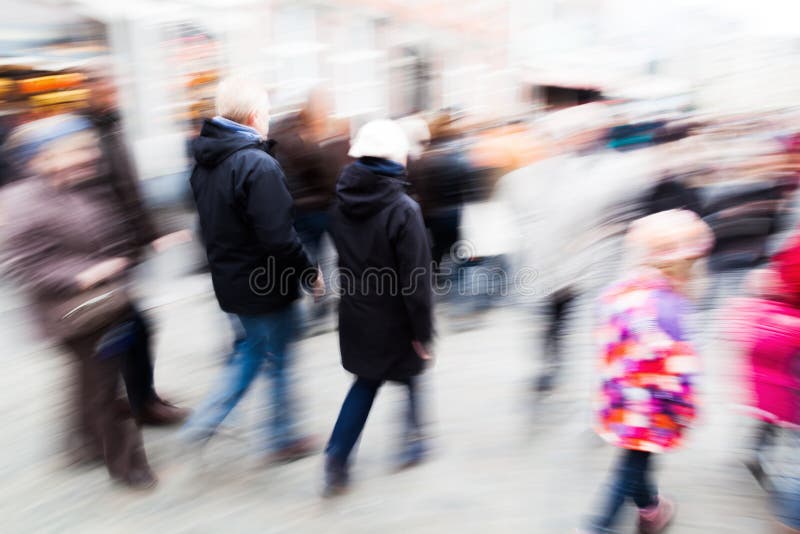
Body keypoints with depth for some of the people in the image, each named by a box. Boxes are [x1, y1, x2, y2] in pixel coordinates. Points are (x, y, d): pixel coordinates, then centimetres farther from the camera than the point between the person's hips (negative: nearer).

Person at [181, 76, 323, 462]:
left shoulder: (204, 162, 5)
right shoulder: (258, 165, -24)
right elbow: (278, 237, -26)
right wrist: (311, 272, -13)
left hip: (228, 282, 8)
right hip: (265, 286, -8)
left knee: (252, 350, 25)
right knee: (278, 361, 11)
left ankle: (204, 421, 21)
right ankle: (284, 439, 27)